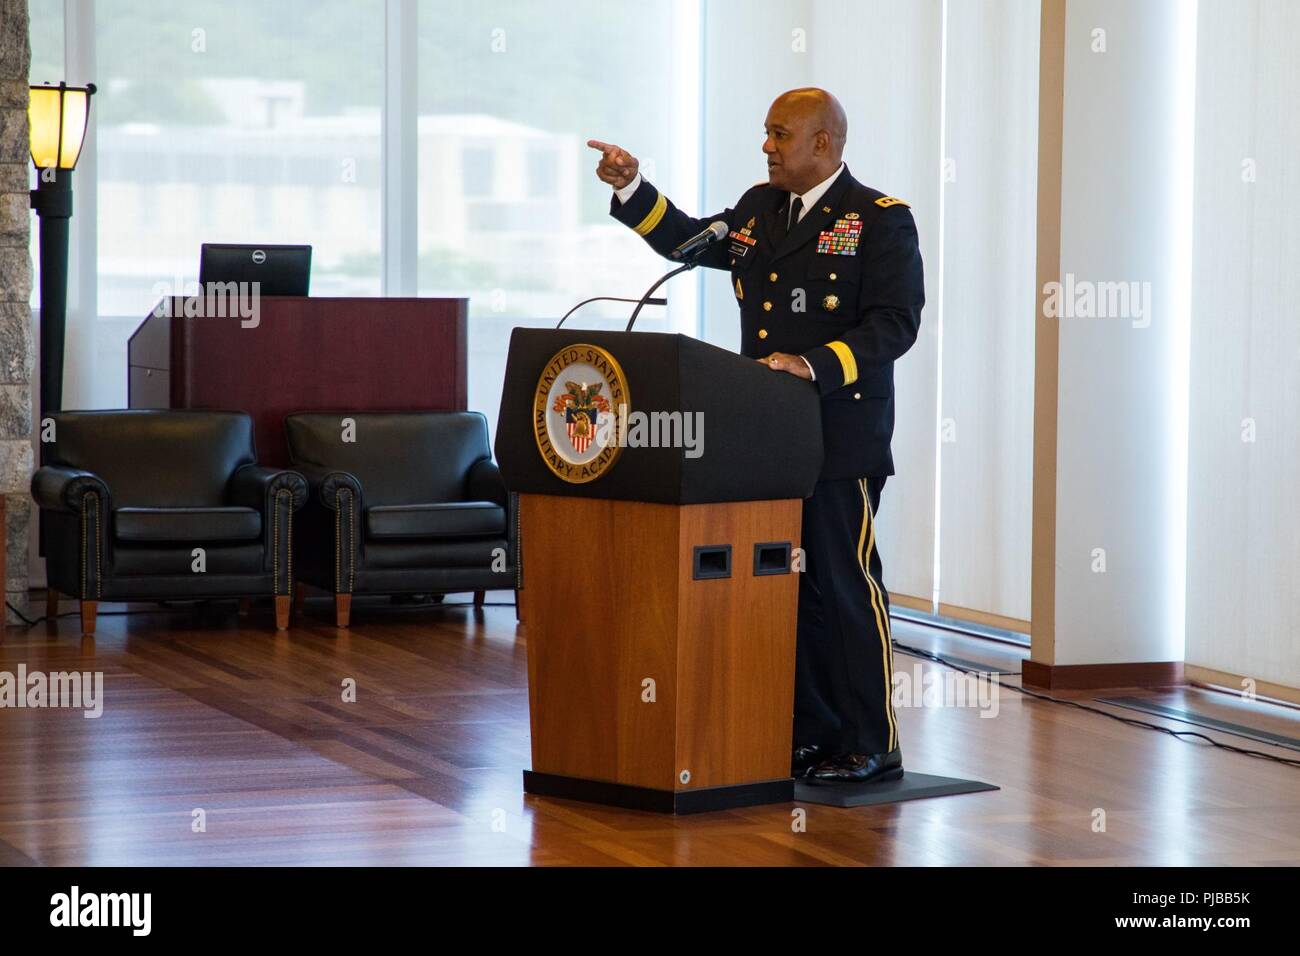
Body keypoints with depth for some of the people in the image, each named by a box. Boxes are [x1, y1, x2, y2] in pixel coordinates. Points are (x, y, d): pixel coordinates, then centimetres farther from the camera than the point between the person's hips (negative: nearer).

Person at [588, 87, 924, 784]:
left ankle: (872, 747, 2)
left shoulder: (881, 220, -7)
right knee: (788, 588, 10)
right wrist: (632, 189, 16)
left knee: (846, 587, -5)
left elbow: (895, 323, -14)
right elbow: (688, 241, 29)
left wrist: (816, 366, -24)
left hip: (841, 442, -7)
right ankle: (807, 737, 18)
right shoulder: (760, 208, 15)